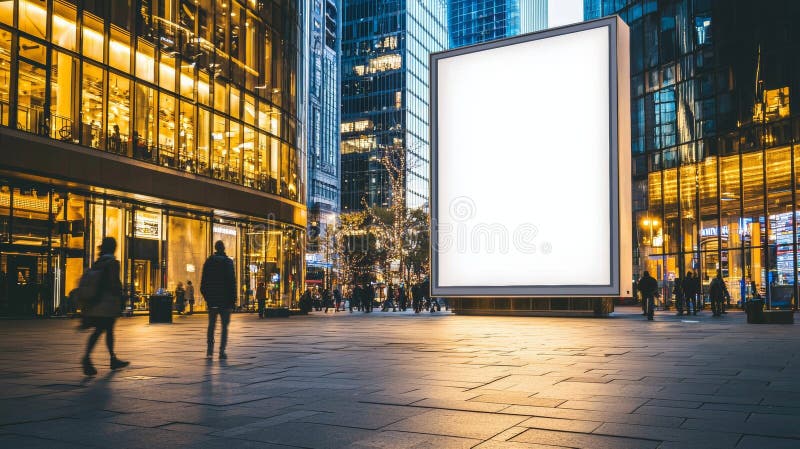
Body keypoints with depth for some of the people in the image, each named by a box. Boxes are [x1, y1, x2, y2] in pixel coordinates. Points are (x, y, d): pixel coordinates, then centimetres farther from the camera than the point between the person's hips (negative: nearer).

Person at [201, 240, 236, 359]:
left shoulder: (208, 262, 6)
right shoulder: (228, 262, -6)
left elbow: (203, 282, 8)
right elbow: (232, 282, -10)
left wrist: (207, 297, 15)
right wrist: (233, 300, -6)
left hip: (212, 300, 3)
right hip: (225, 300, -3)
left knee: (211, 325, 12)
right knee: (224, 326, 2)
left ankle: (210, 350, 8)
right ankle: (222, 351, -4)